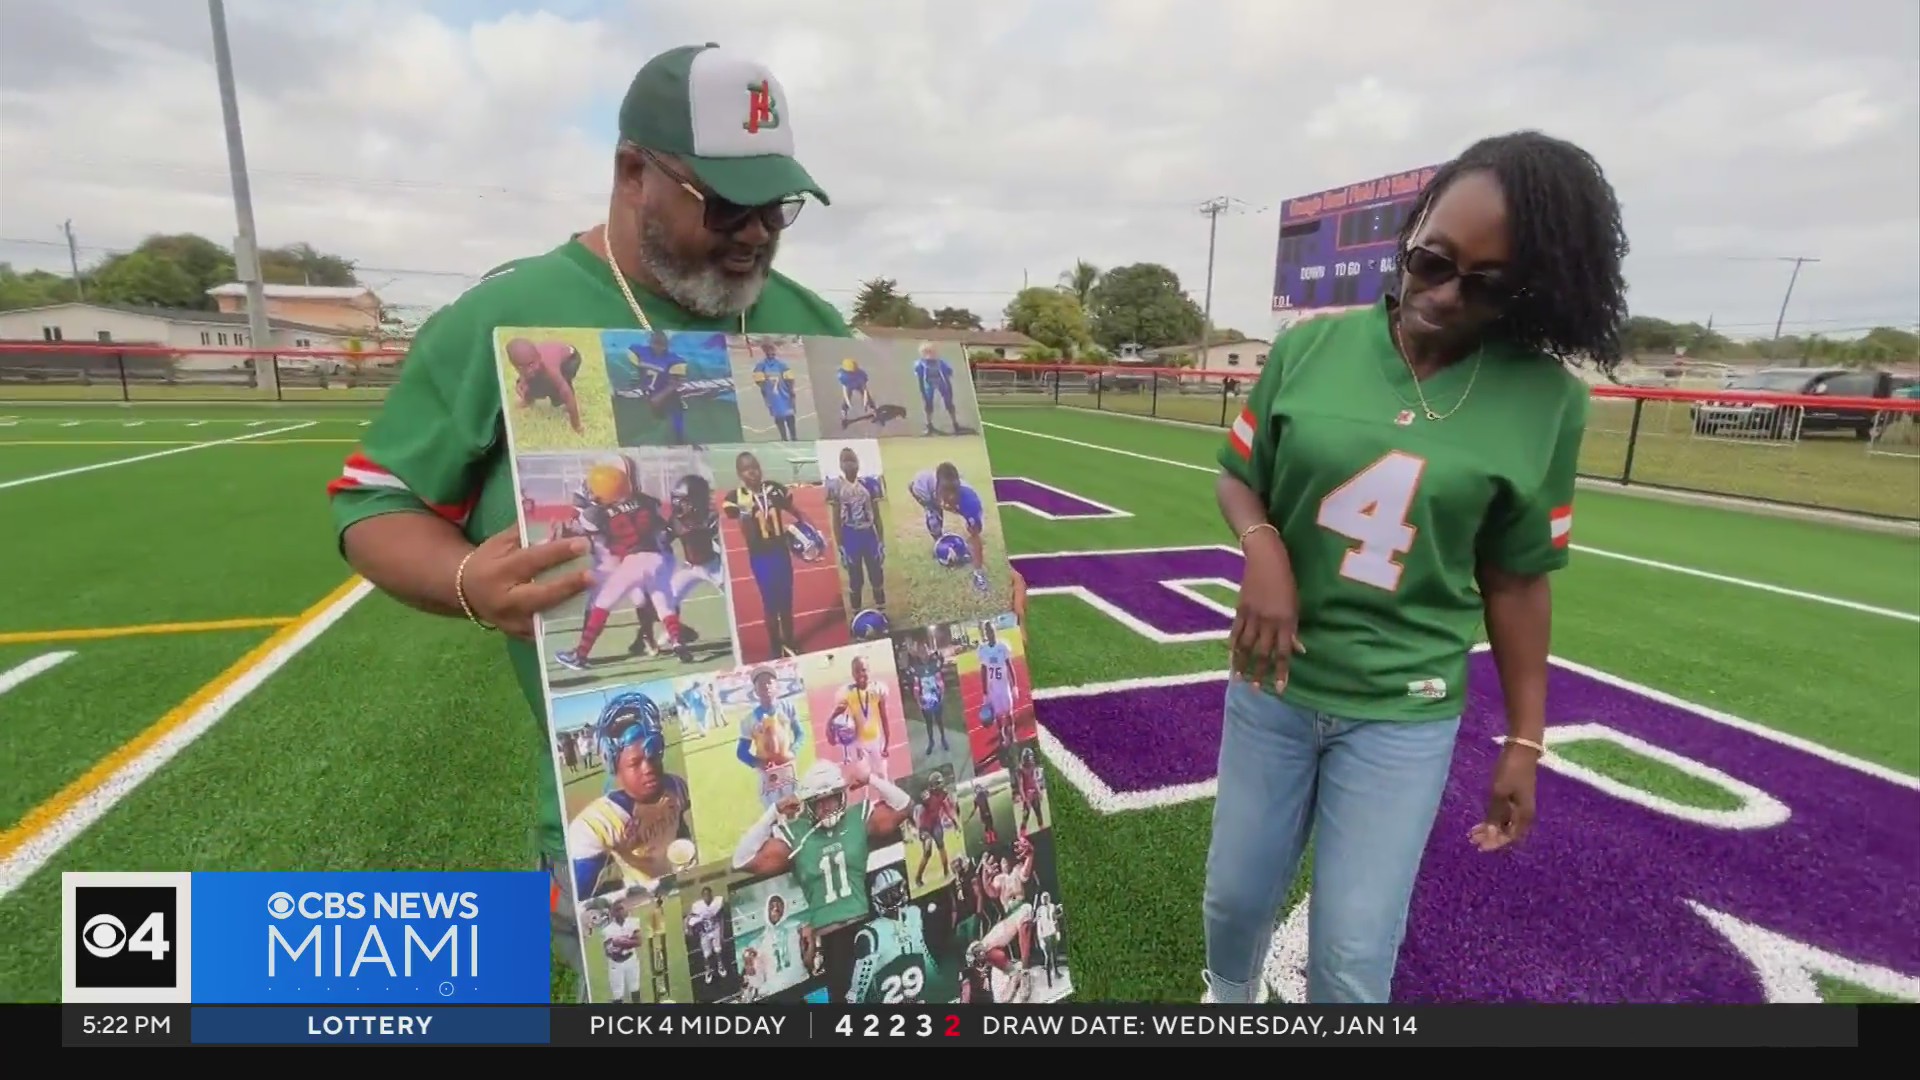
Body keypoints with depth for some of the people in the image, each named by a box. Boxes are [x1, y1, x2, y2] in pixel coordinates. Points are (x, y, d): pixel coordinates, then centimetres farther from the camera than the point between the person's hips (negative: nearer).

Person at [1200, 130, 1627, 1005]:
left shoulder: (1546, 402, -9)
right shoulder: (1311, 347, -8)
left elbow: (1517, 579, -2)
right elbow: (1237, 477, 3)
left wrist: (1525, 739, 3)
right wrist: (1263, 546, -19)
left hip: (1404, 713, -1)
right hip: (1274, 681, 2)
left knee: (1354, 953, 7)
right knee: (1237, 894, 19)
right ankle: (1227, 997, 52)